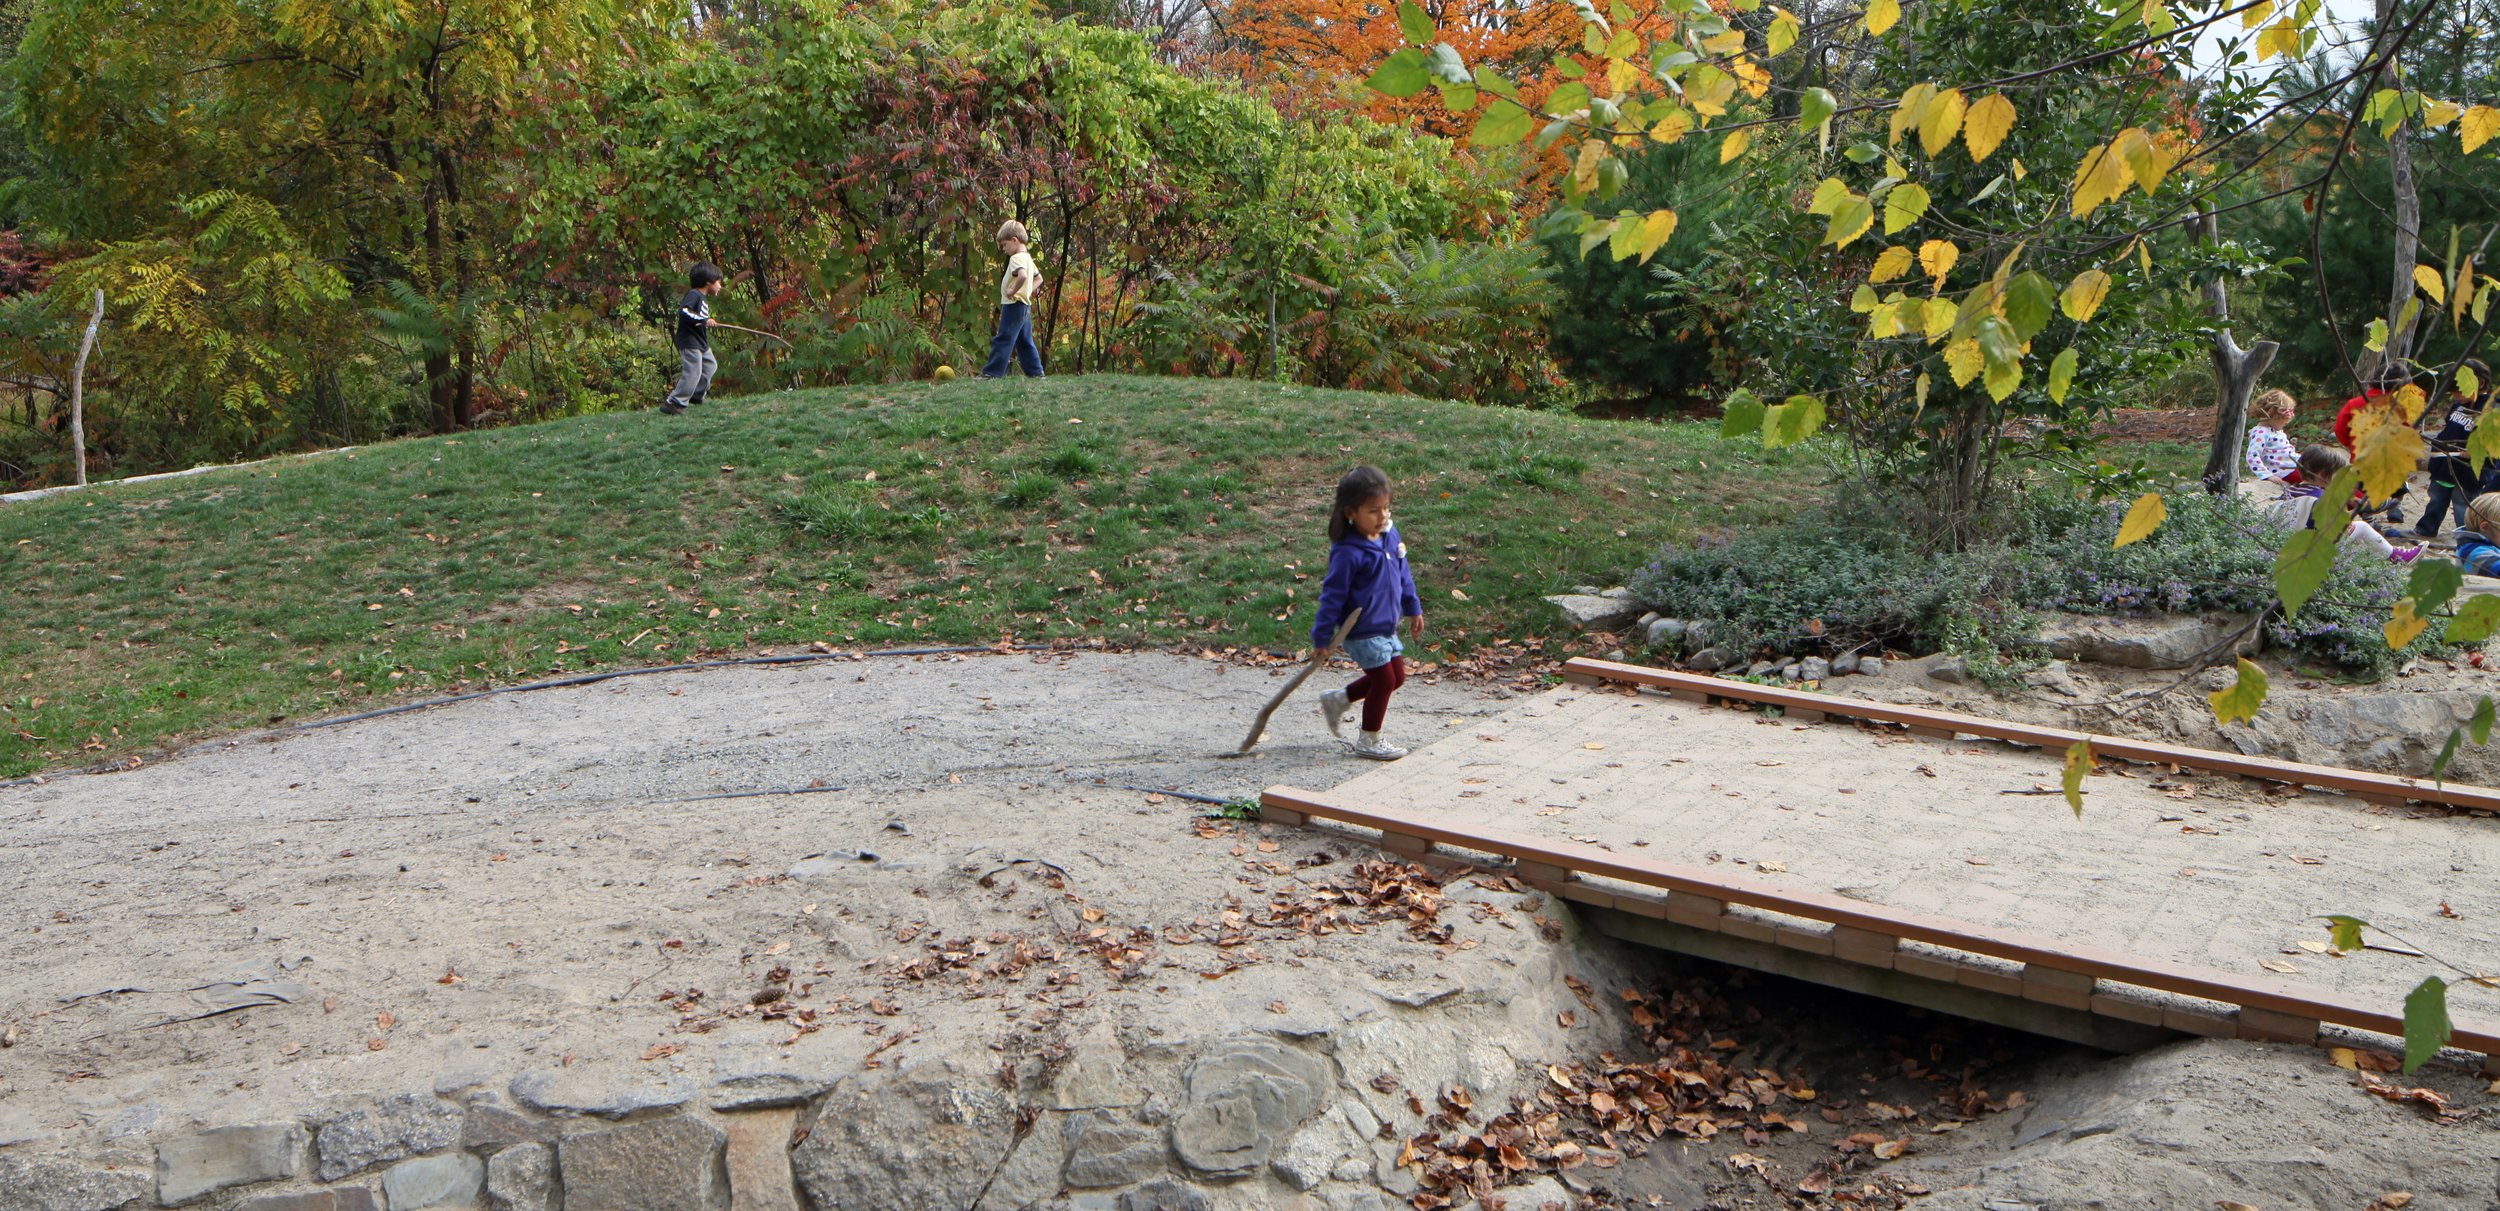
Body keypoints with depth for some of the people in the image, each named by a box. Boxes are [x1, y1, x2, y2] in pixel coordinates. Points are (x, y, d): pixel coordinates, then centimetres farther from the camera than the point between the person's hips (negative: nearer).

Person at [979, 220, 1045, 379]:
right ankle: (1035, 371, 13)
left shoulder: (1016, 258, -15)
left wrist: (1013, 290, -22)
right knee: (1025, 341, 12)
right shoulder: (1028, 258, 15)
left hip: (1014, 305, -10)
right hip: (1025, 305, 10)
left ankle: (992, 372, -8)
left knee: (1003, 340, -8)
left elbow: (1022, 276, -34)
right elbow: (1038, 278, 26)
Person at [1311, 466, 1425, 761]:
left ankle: (1337, 700, 32)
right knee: (1384, 680, -2)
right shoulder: (1348, 553, -24)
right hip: (1363, 631, -9)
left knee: (1396, 676, 17)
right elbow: (1333, 595, -20)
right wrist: (1322, 636, -17)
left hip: (1386, 626, 9)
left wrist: (1413, 608, 21)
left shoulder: (1390, 535, 0)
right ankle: (1368, 742, 18)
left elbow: (1403, 574, 15)